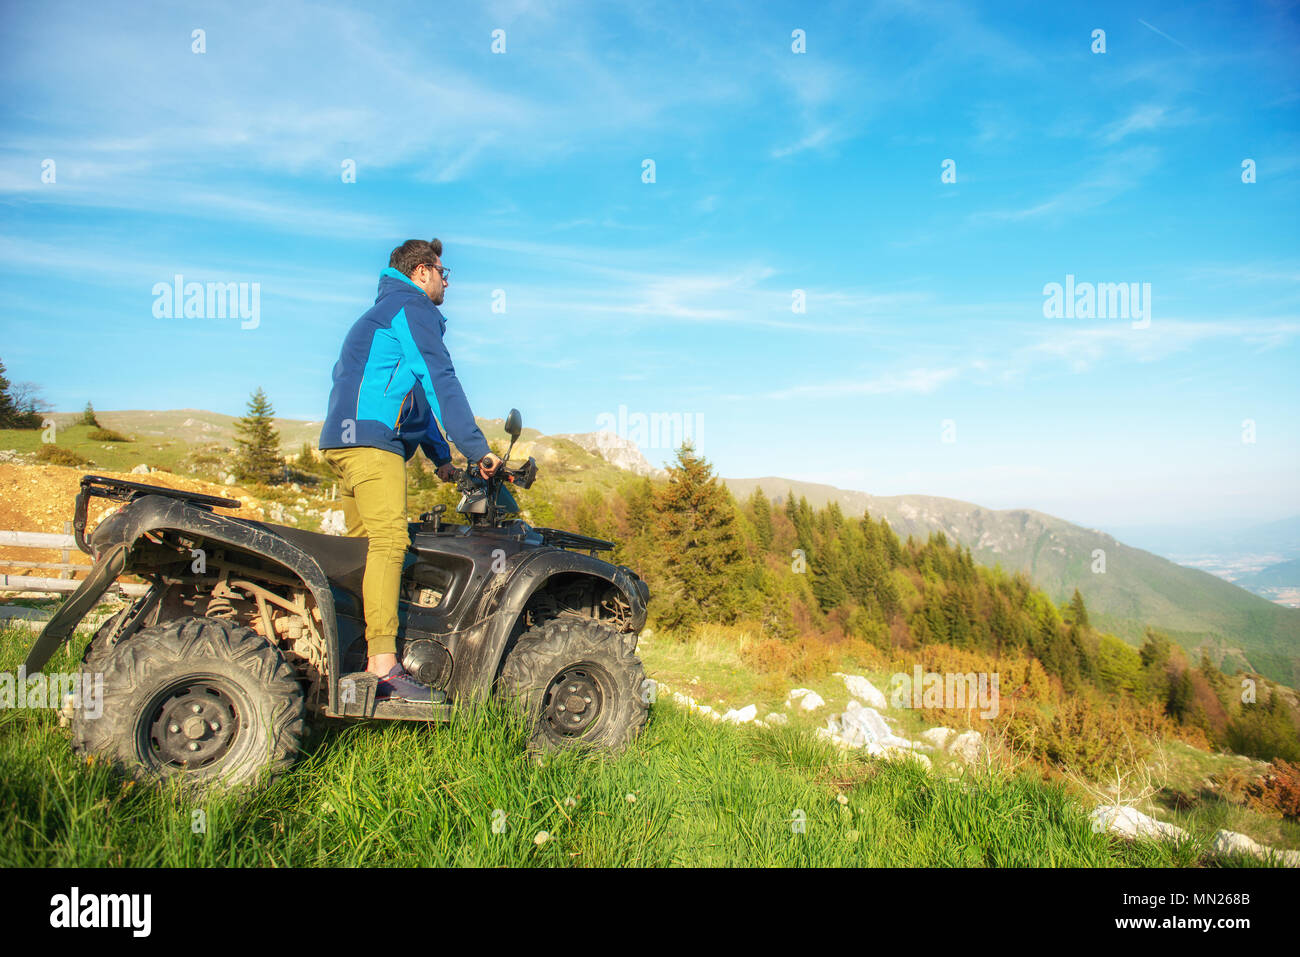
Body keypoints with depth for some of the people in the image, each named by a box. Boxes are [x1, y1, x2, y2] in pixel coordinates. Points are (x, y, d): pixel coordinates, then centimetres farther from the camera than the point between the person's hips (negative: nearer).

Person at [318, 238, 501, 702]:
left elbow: (416, 396, 31)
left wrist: (441, 457, 27)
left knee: (362, 547, 8)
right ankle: (382, 665, -25)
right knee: (389, 541, -19)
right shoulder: (412, 308, 0)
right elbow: (440, 383, -10)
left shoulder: (382, 315, 33)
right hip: (372, 438, -11)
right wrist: (477, 449, -11)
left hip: (344, 439, 11)